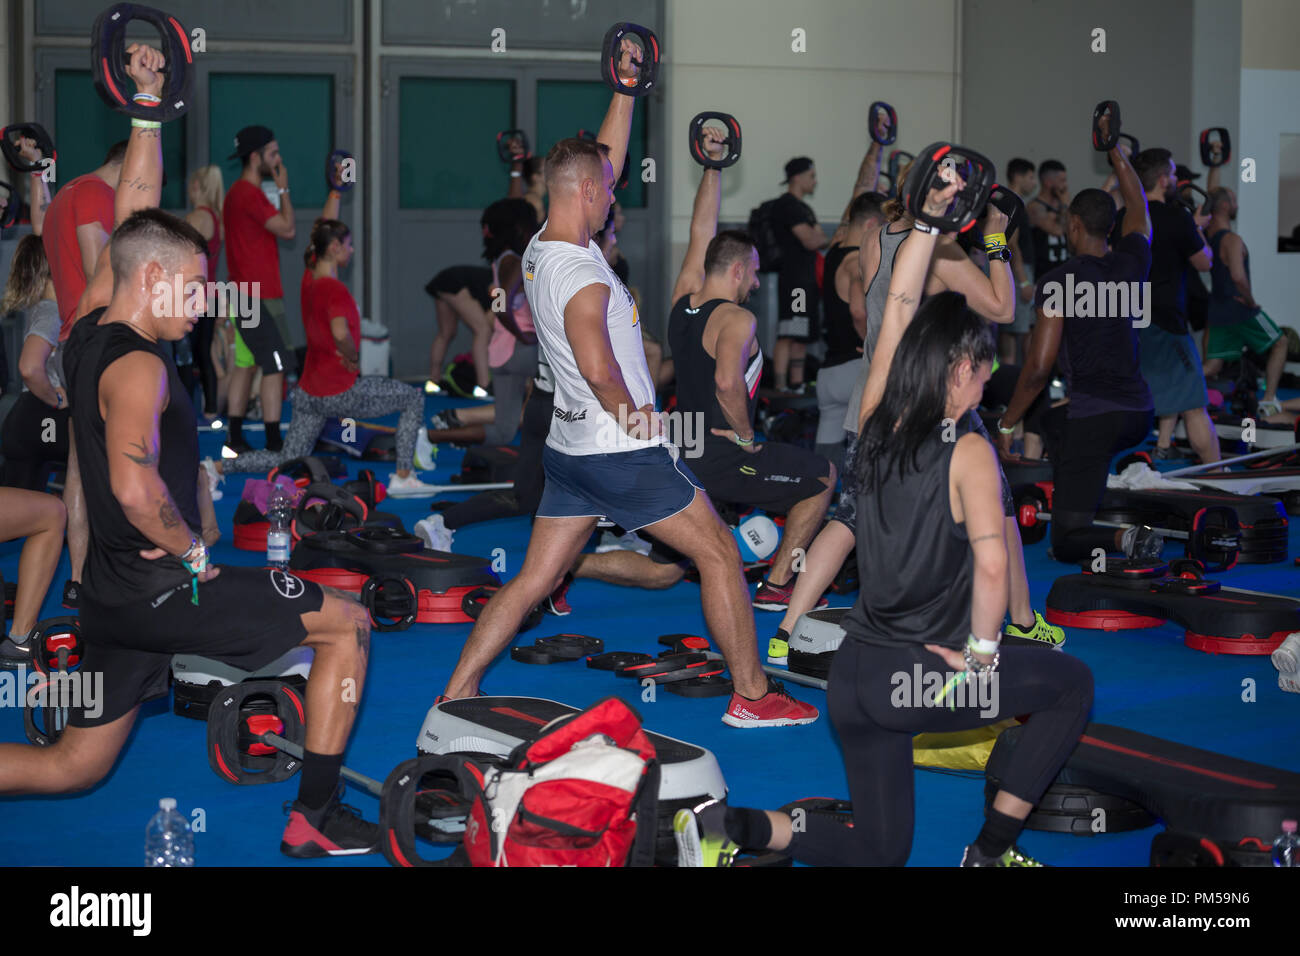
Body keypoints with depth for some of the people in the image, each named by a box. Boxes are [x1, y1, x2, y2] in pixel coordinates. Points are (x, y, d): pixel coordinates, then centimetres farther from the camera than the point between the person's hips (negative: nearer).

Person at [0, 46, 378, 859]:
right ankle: (315, 819, 4)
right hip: (166, 587, -9)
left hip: (115, 596, 9)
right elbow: (137, 488, -33)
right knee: (348, 624, 4)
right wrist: (193, 551, -17)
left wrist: (148, 105, 15)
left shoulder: (91, 328, 8)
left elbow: (138, 209, 17)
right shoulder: (138, 367, -18)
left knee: (73, 767, 17)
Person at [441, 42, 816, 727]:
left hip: (569, 450, 9)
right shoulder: (581, 275, -22)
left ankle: (454, 696, 8)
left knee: (534, 580, 12)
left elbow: (608, 157, 16)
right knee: (719, 551, 6)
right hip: (621, 451, -9)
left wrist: (626, 87, 17)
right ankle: (752, 696, 13)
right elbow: (599, 371, -36)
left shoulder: (542, 248, 5)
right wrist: (632, 416, -17)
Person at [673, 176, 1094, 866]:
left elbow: (899, 306, 12)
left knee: (878, 851, 19)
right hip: (919, 679, -6)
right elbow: (991, 563, -26)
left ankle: (730, 826, -3)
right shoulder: (967, 452, -14)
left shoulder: (877, 427, 4)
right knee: (1071, 683, 18)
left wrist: (930, 216, 15)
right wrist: (981, 652, -13)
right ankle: (992, 848, 17)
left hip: (855, 674, 6)